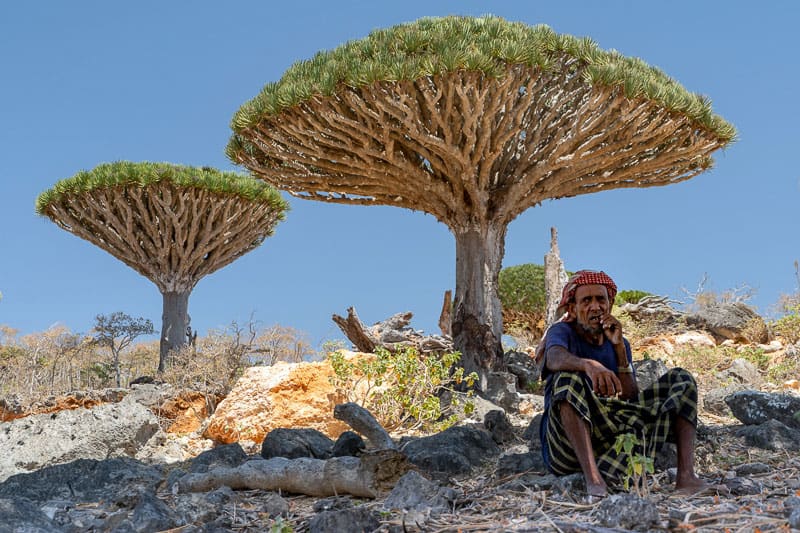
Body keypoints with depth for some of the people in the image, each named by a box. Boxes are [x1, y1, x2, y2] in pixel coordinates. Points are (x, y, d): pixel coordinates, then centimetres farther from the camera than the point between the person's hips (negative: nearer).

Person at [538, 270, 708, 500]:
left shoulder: (619, 344, 15)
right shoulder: (561, 332, 0)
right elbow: (554, 359, -27)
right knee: (568, 380, -34)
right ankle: (592, 476, -44)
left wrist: (619, 347, -7)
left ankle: (685, 474, -22)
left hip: (607, 442, 5)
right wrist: (589, 365, -47)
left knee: (681, 380, -1)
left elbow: (631, 399, 1)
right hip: (565, 445, -5)